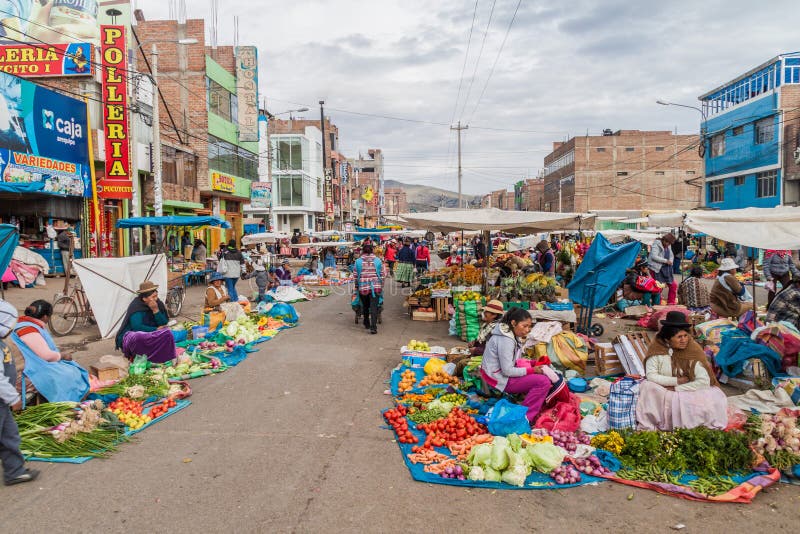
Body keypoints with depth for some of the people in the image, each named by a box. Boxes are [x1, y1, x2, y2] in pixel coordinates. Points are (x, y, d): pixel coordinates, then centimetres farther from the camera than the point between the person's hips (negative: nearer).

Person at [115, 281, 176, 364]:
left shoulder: (158, 304, -2)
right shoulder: (136, 306, -18)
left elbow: (164, 324, -5)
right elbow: (137, 327, -27)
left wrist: (156, 310, -20)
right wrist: (156, 329, -20)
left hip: (150, 335, 5)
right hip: (132, 335, -5)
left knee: (167, 333, -22)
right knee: (138, 337, -40)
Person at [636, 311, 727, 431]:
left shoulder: (694, 351, -13)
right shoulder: (657, 348, -11)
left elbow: (704, 381, -19)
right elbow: (650, 375, -16)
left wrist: (675, 388, -19)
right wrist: (677, 381, -20)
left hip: (689, 394, 0)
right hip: (662, 395, 0)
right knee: (648, 387, -27)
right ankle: (648, 427, -15)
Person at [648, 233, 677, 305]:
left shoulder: (668, 246, 12)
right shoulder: (656, 245, -13)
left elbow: (671, 255, 22)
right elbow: (654, 256, -23)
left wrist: (671, 261, -2)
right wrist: (666, 261, -21)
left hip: (666, 268, 8)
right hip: (657, 269, -8)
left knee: (673, 285, 8)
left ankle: (671, 303, 21)